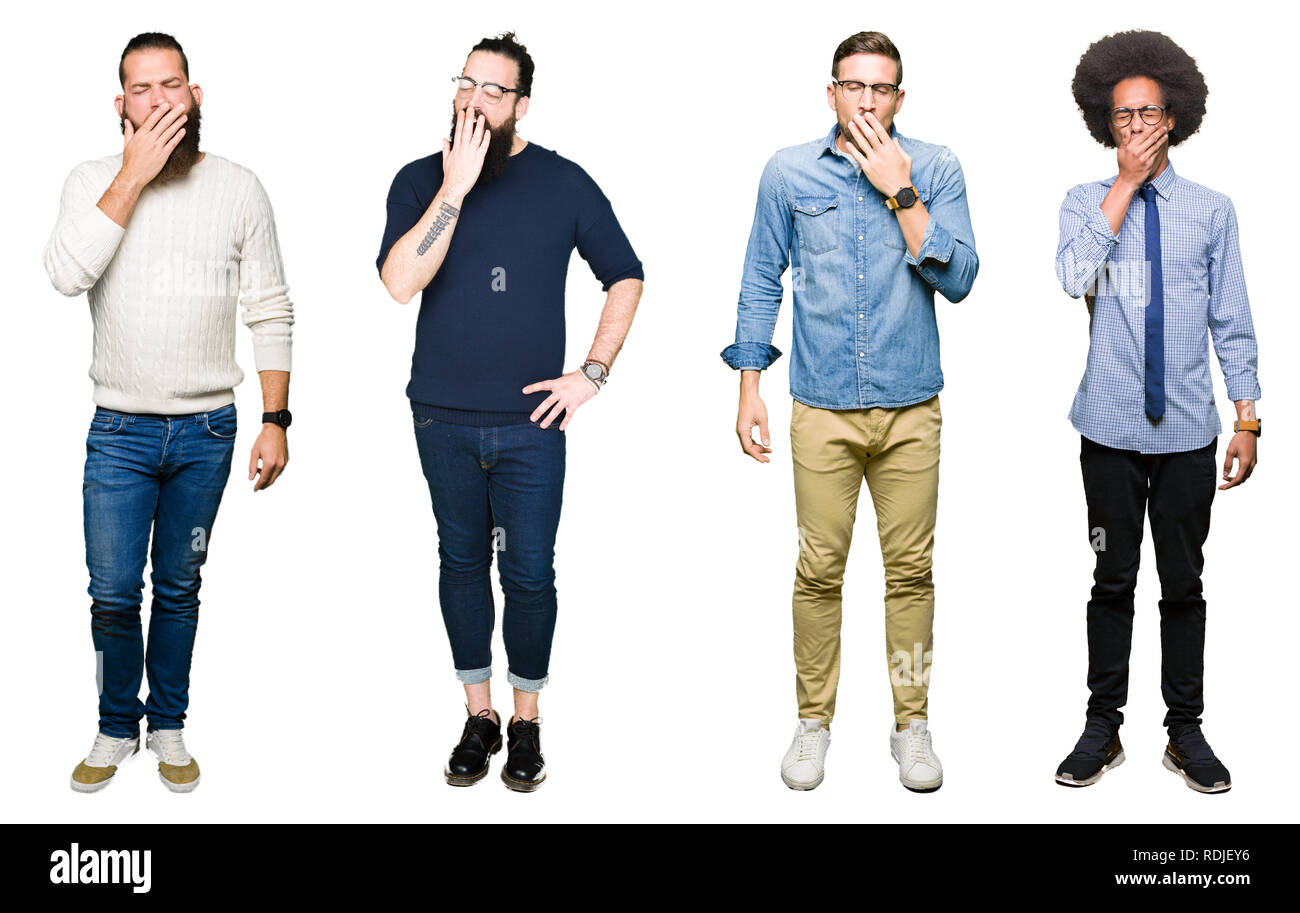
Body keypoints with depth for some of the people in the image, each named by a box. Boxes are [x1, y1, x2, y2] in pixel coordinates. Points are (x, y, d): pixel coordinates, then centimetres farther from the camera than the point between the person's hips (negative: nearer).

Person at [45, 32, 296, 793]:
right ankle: (116, 729, 24)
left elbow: (271, 314, 1)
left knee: (179, 588, 12)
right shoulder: (94, 181, -1)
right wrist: (135, 174, -19)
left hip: (207, 431, 1)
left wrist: (277, 420, -4)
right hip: (120, 431, 0)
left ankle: (169, 727, 28)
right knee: (114, 593, 3)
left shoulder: (239, 188, -1)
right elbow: (66, 274, -20)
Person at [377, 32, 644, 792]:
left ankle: (527, 722, 22)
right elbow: (400, 281, -15)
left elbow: (625, 278, 6)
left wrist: (593, 373, -2)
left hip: (531, 423, -1)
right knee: (462, 561, 12)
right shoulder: (420, 181, 1)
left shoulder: (563, 183, -1)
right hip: (444, 420, 1)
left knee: (530, 573, 4)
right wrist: (454, 188, -19)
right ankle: (479, 716, 27)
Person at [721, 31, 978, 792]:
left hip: (911, 408, 0)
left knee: (911, 568, 6)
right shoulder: (789, 172, 3)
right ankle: (814, 721, 18)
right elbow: (762, 281, 8)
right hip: (823, 408, 0)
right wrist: (749, 387, 4)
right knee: (819, 568, 3)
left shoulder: (934, 169, 2)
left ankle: (912, 721, 20)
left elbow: (957, 279, -7)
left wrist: (900, 193, -13)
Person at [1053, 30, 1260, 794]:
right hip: (1111, 429, 0)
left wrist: (1248, 421, 2)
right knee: (1113, 581, 8)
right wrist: (1126, 186, -15)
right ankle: (1103, 729, 19)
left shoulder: (1211, 211, 3)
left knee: (1184, 583, 8)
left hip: (1188, 431, 0)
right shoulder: (1086, 203, 2)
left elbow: (1233, 323, 5)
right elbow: (1075, 277, -18)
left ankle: (1187, 732, 19)